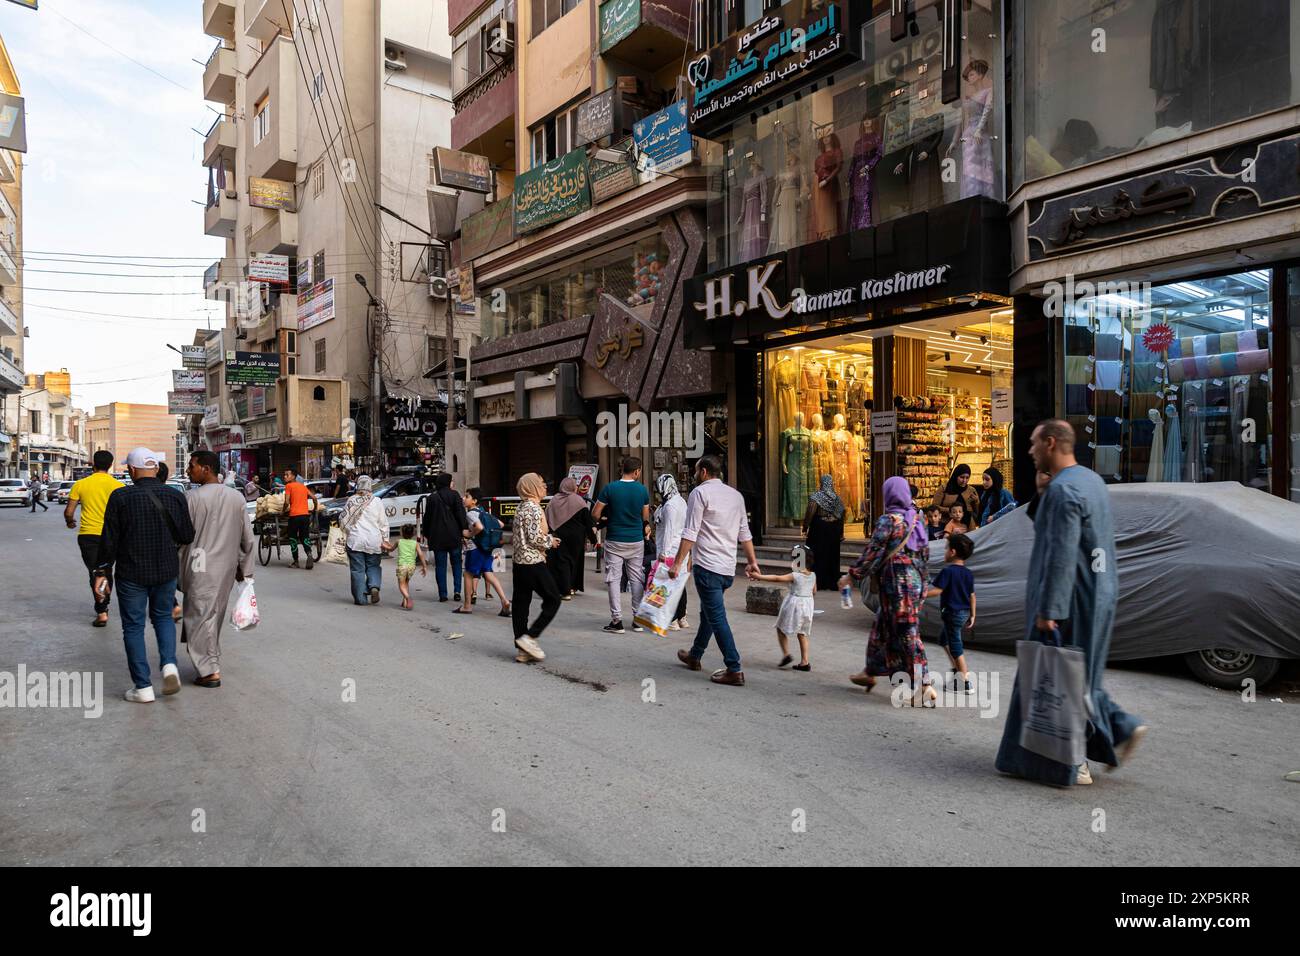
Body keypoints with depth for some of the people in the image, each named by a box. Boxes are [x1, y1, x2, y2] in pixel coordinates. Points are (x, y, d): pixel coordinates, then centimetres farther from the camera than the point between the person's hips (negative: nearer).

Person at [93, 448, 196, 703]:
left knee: (133, 626, 8)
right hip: (167, 570, 3)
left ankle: (143, 687, 11)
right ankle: (169, 664, 2)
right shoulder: (175, 496, -4)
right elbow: (187, 536, 0)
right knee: (163, 616, 22)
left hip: (131, 573, -3)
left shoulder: (120, 497, -12)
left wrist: (102, 572, 0)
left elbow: (109, 540, -9)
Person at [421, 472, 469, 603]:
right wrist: (464, 528, -11)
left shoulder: (431, 498, 5)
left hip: (438, 536, 1)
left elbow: (427, 517, 9)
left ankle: (443, 594, 3)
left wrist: (426, 534, 18)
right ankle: (457, 591, 0)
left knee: (440, 566, 5)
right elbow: (461, 513, -10)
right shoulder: (454, 495, -1)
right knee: (456, 563, 10)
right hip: (454, 535, -1)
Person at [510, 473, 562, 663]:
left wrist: (548, 539, 15)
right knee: (553, 600, 1)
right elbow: (535, 537, -21)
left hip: (519, 562, 9)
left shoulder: (522, 507, 15)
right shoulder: (533, 507, -13)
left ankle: (523, 651, 12)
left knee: (520, 603, 8)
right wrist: (550, 541, -2)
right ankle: (529, 637, -4)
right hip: (534, 562, -9)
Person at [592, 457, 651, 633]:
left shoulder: (609, 488, -8)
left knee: (614, 579, 4)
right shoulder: (642, 490, -2)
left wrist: (602, 520, 14)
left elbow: (595, 514, -7)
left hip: (614, 541, -2)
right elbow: (646, 517, 8)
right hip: (636, 541, 2)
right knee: (637, 579, 11)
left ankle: (616, 620, 2)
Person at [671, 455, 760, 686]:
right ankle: (694, 656, 37)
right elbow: (745, 533, 14)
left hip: (707, 566, -8)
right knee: (707, 611, 21)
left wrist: (677, 563, -11)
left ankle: (734, 670, -8)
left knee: (717, 617, -6)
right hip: (729, 567, 8)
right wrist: (752, 561, 18)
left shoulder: (700, 492, -7)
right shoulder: (736, 494, 14)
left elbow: (690, 534, -13)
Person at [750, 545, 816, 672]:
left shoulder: (795, 576, -17)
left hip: (794, 604, -6)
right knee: (802, 634, 14)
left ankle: (786, 654, 2)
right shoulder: (813, 576, 0)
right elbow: (814, 591, 13)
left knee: (781, 629, 11)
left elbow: (777, 578, -20)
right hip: (807, 606, 6)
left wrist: (759, 577, -19)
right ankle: (804, 662, 13)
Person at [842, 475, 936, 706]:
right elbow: (924, 551, 13)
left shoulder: (888, 520, -14)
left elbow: (872, 552, -16)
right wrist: (922, 585, 23)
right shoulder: (915, 518, 8)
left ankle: (925, 688, -3)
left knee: (906, 634, -3)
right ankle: (871, 672, 32)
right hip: (914, 580, 8)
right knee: (883, 626, 20)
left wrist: (851, 575, -7)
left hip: (896, 583, -8)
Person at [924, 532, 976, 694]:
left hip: (952, 613, -8)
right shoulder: (968, 574, 7)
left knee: (955, 646, -2)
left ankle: (966, 682, -2)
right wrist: (972, 616, 18)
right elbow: (972, 596, 12)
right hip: (964, 612, 8)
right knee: (944, 638, 25)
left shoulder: (947, 571, -17)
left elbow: (937, 591, -23)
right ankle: (959, 670, 26)